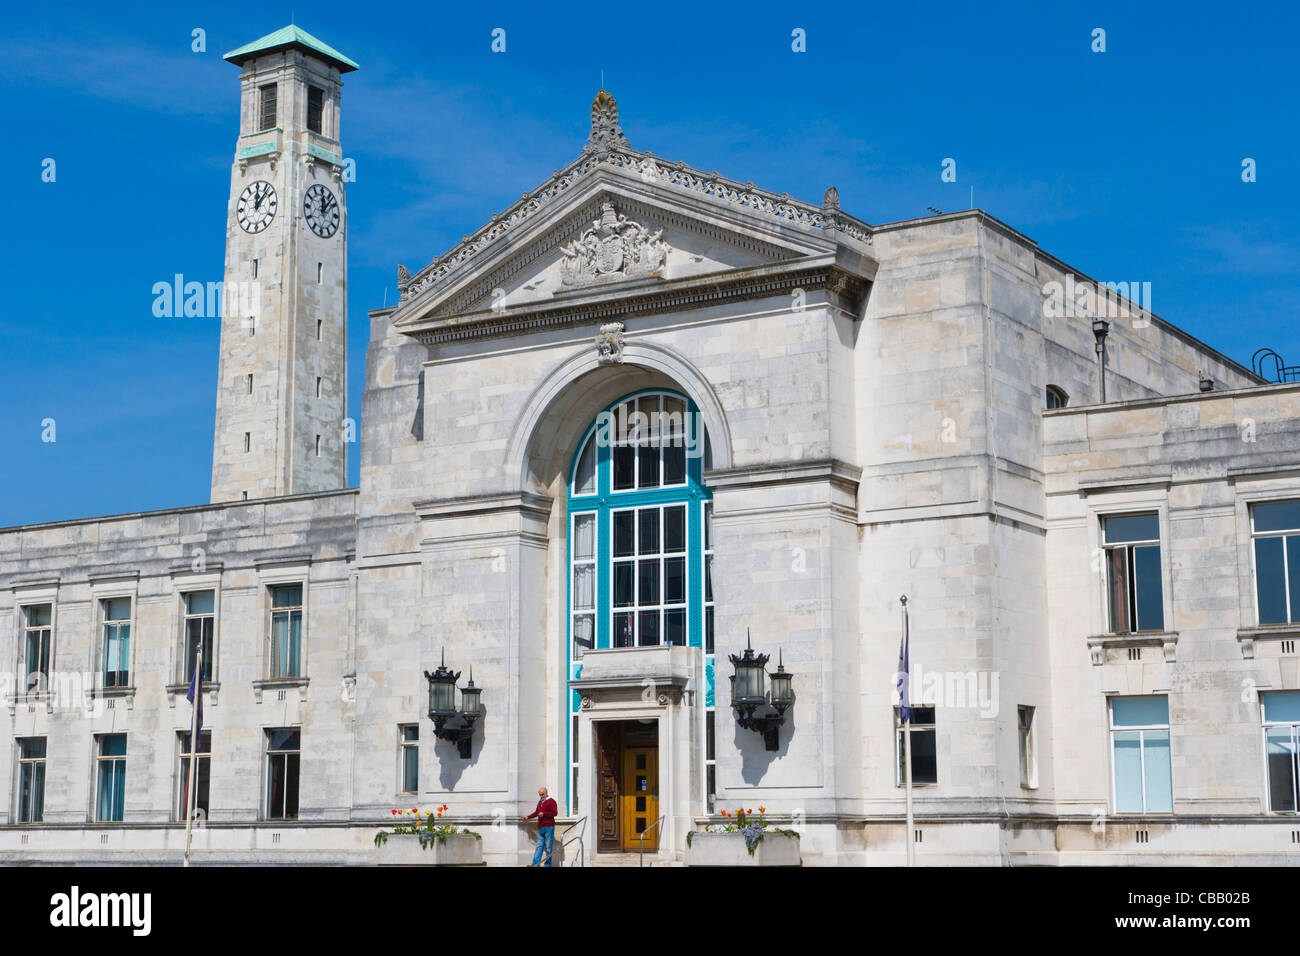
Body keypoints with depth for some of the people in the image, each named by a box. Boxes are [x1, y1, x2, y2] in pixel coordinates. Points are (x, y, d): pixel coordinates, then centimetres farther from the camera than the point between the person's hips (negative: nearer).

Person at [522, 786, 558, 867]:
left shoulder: (551, 801, -4)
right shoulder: (540, 802, 19)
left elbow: (554, 812, -15)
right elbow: (536, 812, 31)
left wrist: (543, 814, -19)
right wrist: (527, 817, 25)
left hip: (549, 827, -7)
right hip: (540, 828, 7)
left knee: (548, 847, -3)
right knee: (539, 846, 4)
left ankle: (548, 864, 3)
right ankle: (535, 864, 1)